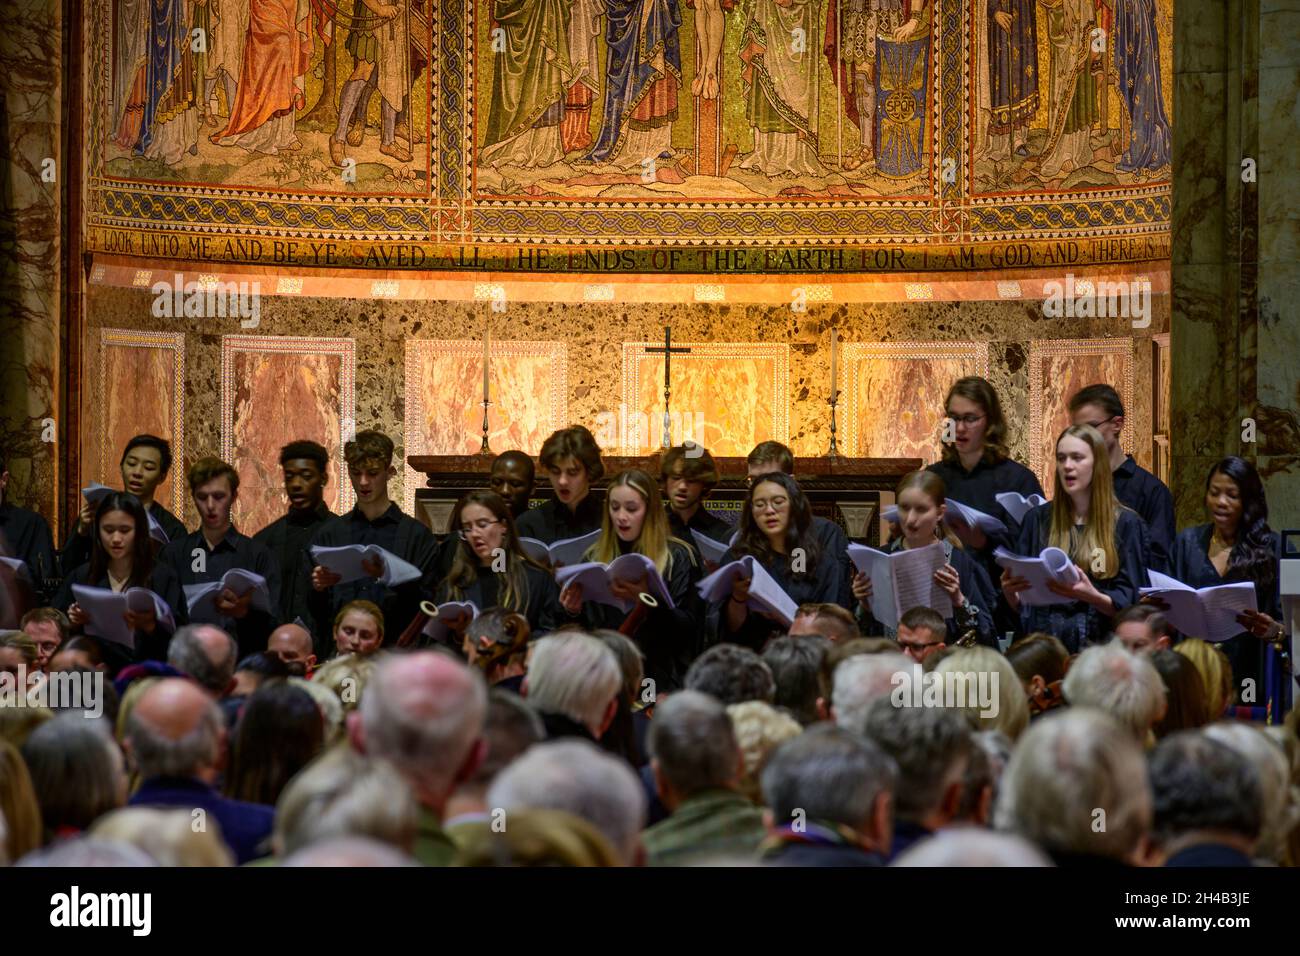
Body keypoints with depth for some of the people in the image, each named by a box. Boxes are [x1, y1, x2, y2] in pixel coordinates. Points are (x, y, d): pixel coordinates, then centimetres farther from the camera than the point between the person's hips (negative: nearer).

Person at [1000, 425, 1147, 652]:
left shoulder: (1125, 524, 6)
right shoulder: (1038, 520, 13)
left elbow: (1128, 604, 1)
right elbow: (1019, 603, 14)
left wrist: (1092, 597, -18)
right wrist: (1010, 591, -8)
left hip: (1099, 647, -2)